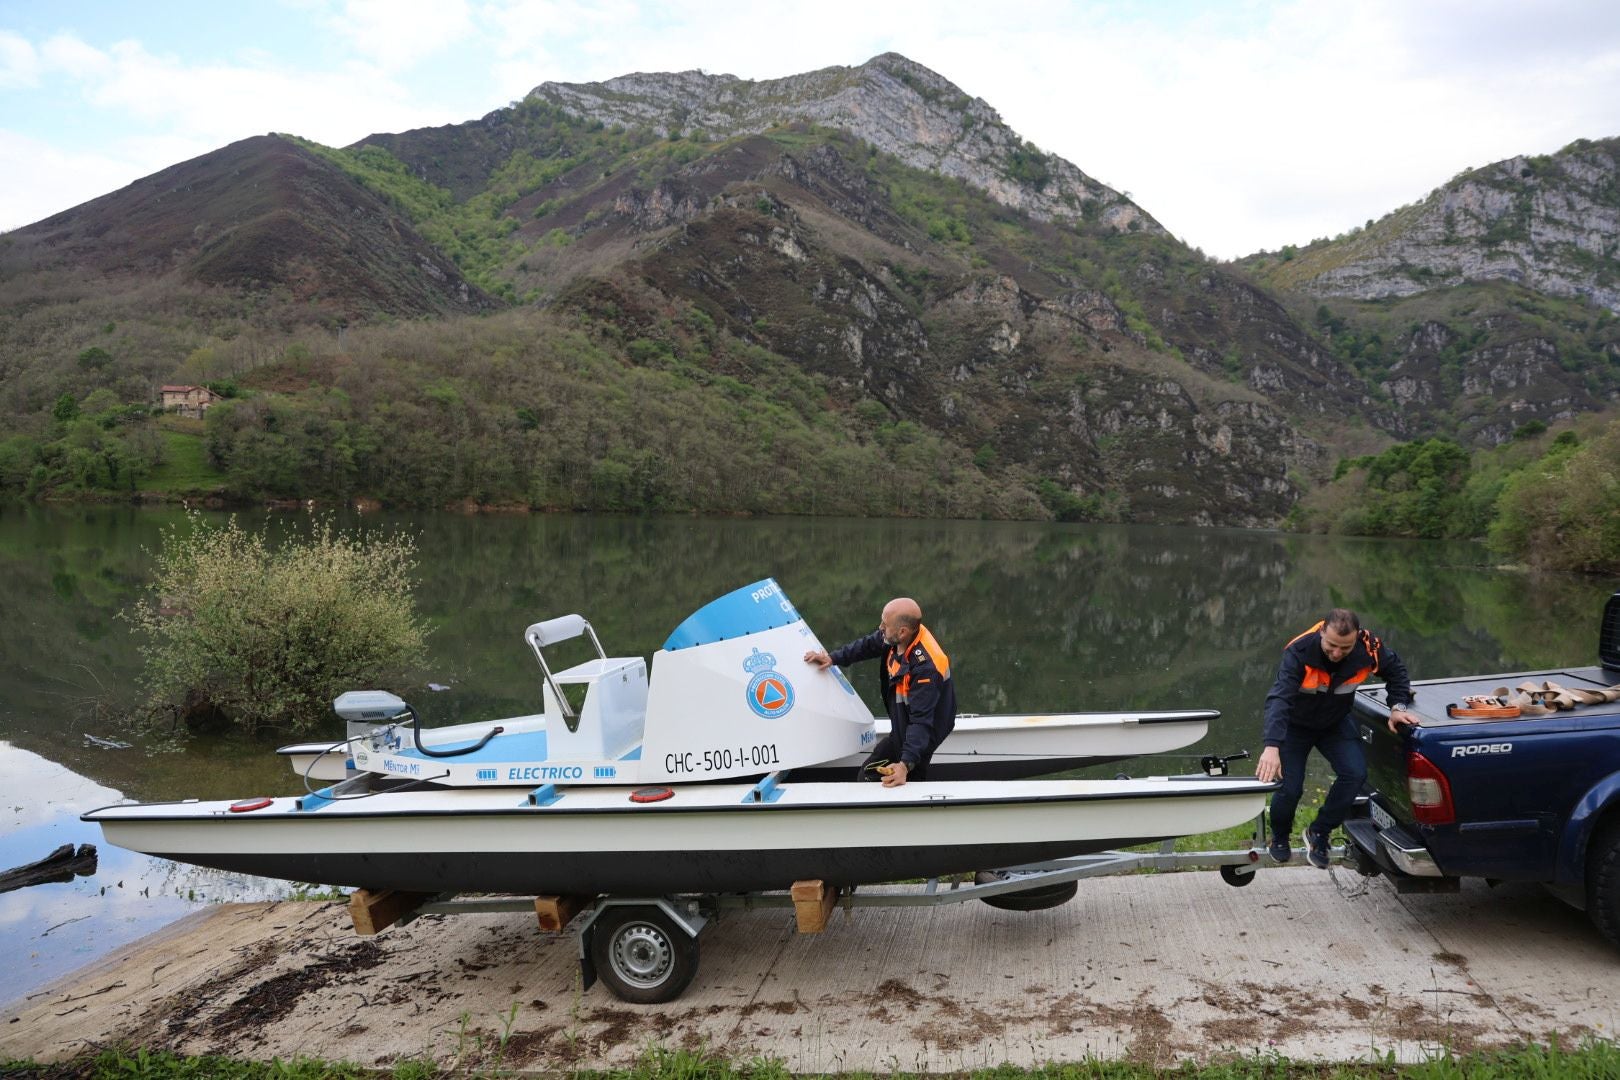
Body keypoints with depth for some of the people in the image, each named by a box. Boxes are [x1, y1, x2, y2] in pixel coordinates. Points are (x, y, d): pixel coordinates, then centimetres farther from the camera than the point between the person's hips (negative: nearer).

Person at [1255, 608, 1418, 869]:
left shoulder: (1368, 649, -25)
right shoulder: (1299, 652, -37)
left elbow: (1395, 671, 0)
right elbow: (1279, 698, -48)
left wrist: (1398, 706, -14)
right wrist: (1271, 746, -60)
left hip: (1336, 723, 3)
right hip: (1295, 724, -3)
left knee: (1355, 773, -17)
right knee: (1290, 788, -11)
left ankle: (1318, 833, 4)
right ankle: (1279, 838, 21)